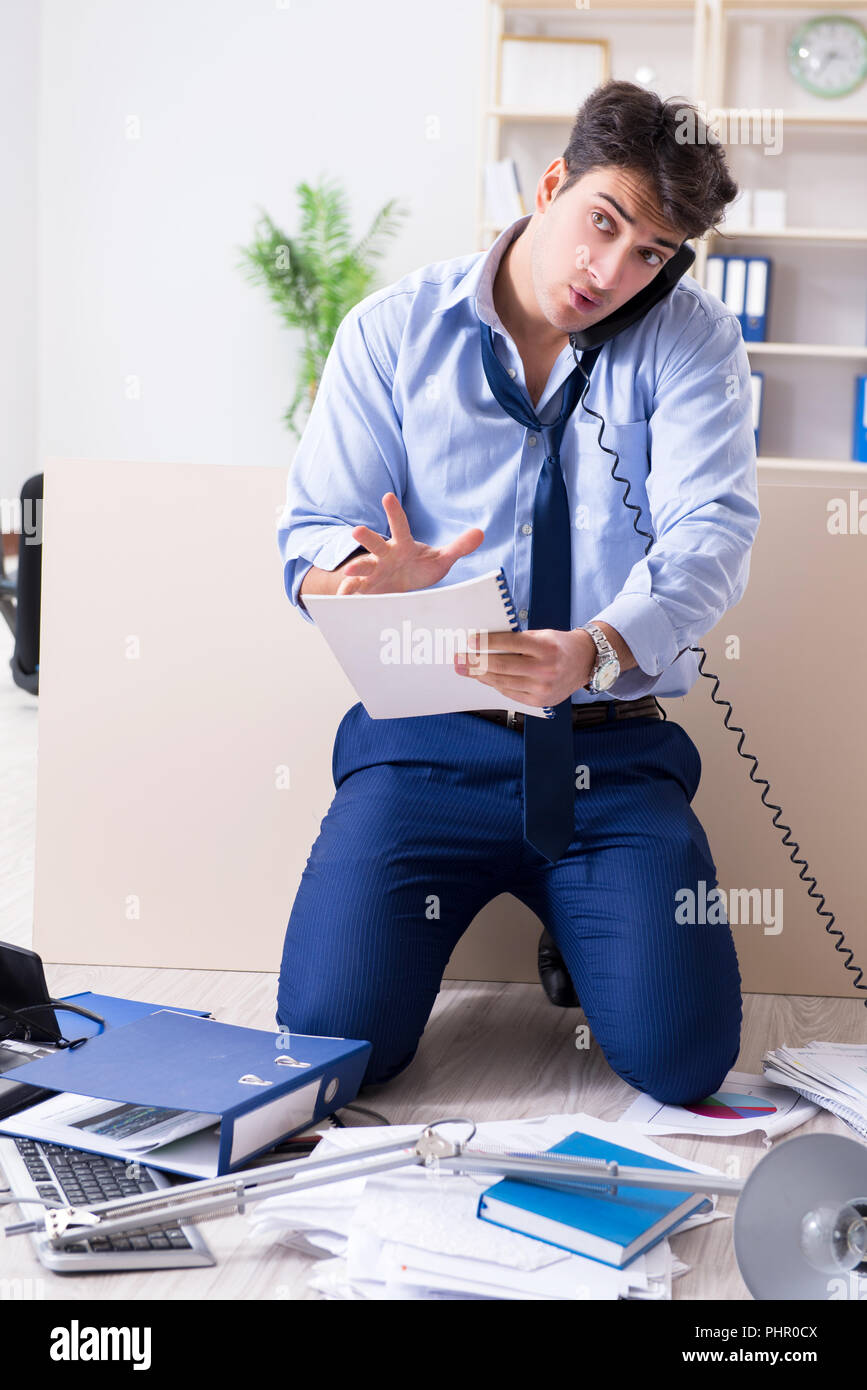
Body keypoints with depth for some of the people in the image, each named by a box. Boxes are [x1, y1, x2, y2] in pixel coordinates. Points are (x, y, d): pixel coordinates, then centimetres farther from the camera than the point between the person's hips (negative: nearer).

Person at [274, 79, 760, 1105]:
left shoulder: (692, 340, 5)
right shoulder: (394, 329, 5)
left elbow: (711, 532, -10)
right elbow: (312, 536, 2)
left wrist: (594, 652, -31)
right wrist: (374, 575, -24)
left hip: (616, 756, 0)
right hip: (426, 740, 0)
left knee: (681, 1058, -15)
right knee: (333, 1038, -15)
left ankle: (578, 920, 18)